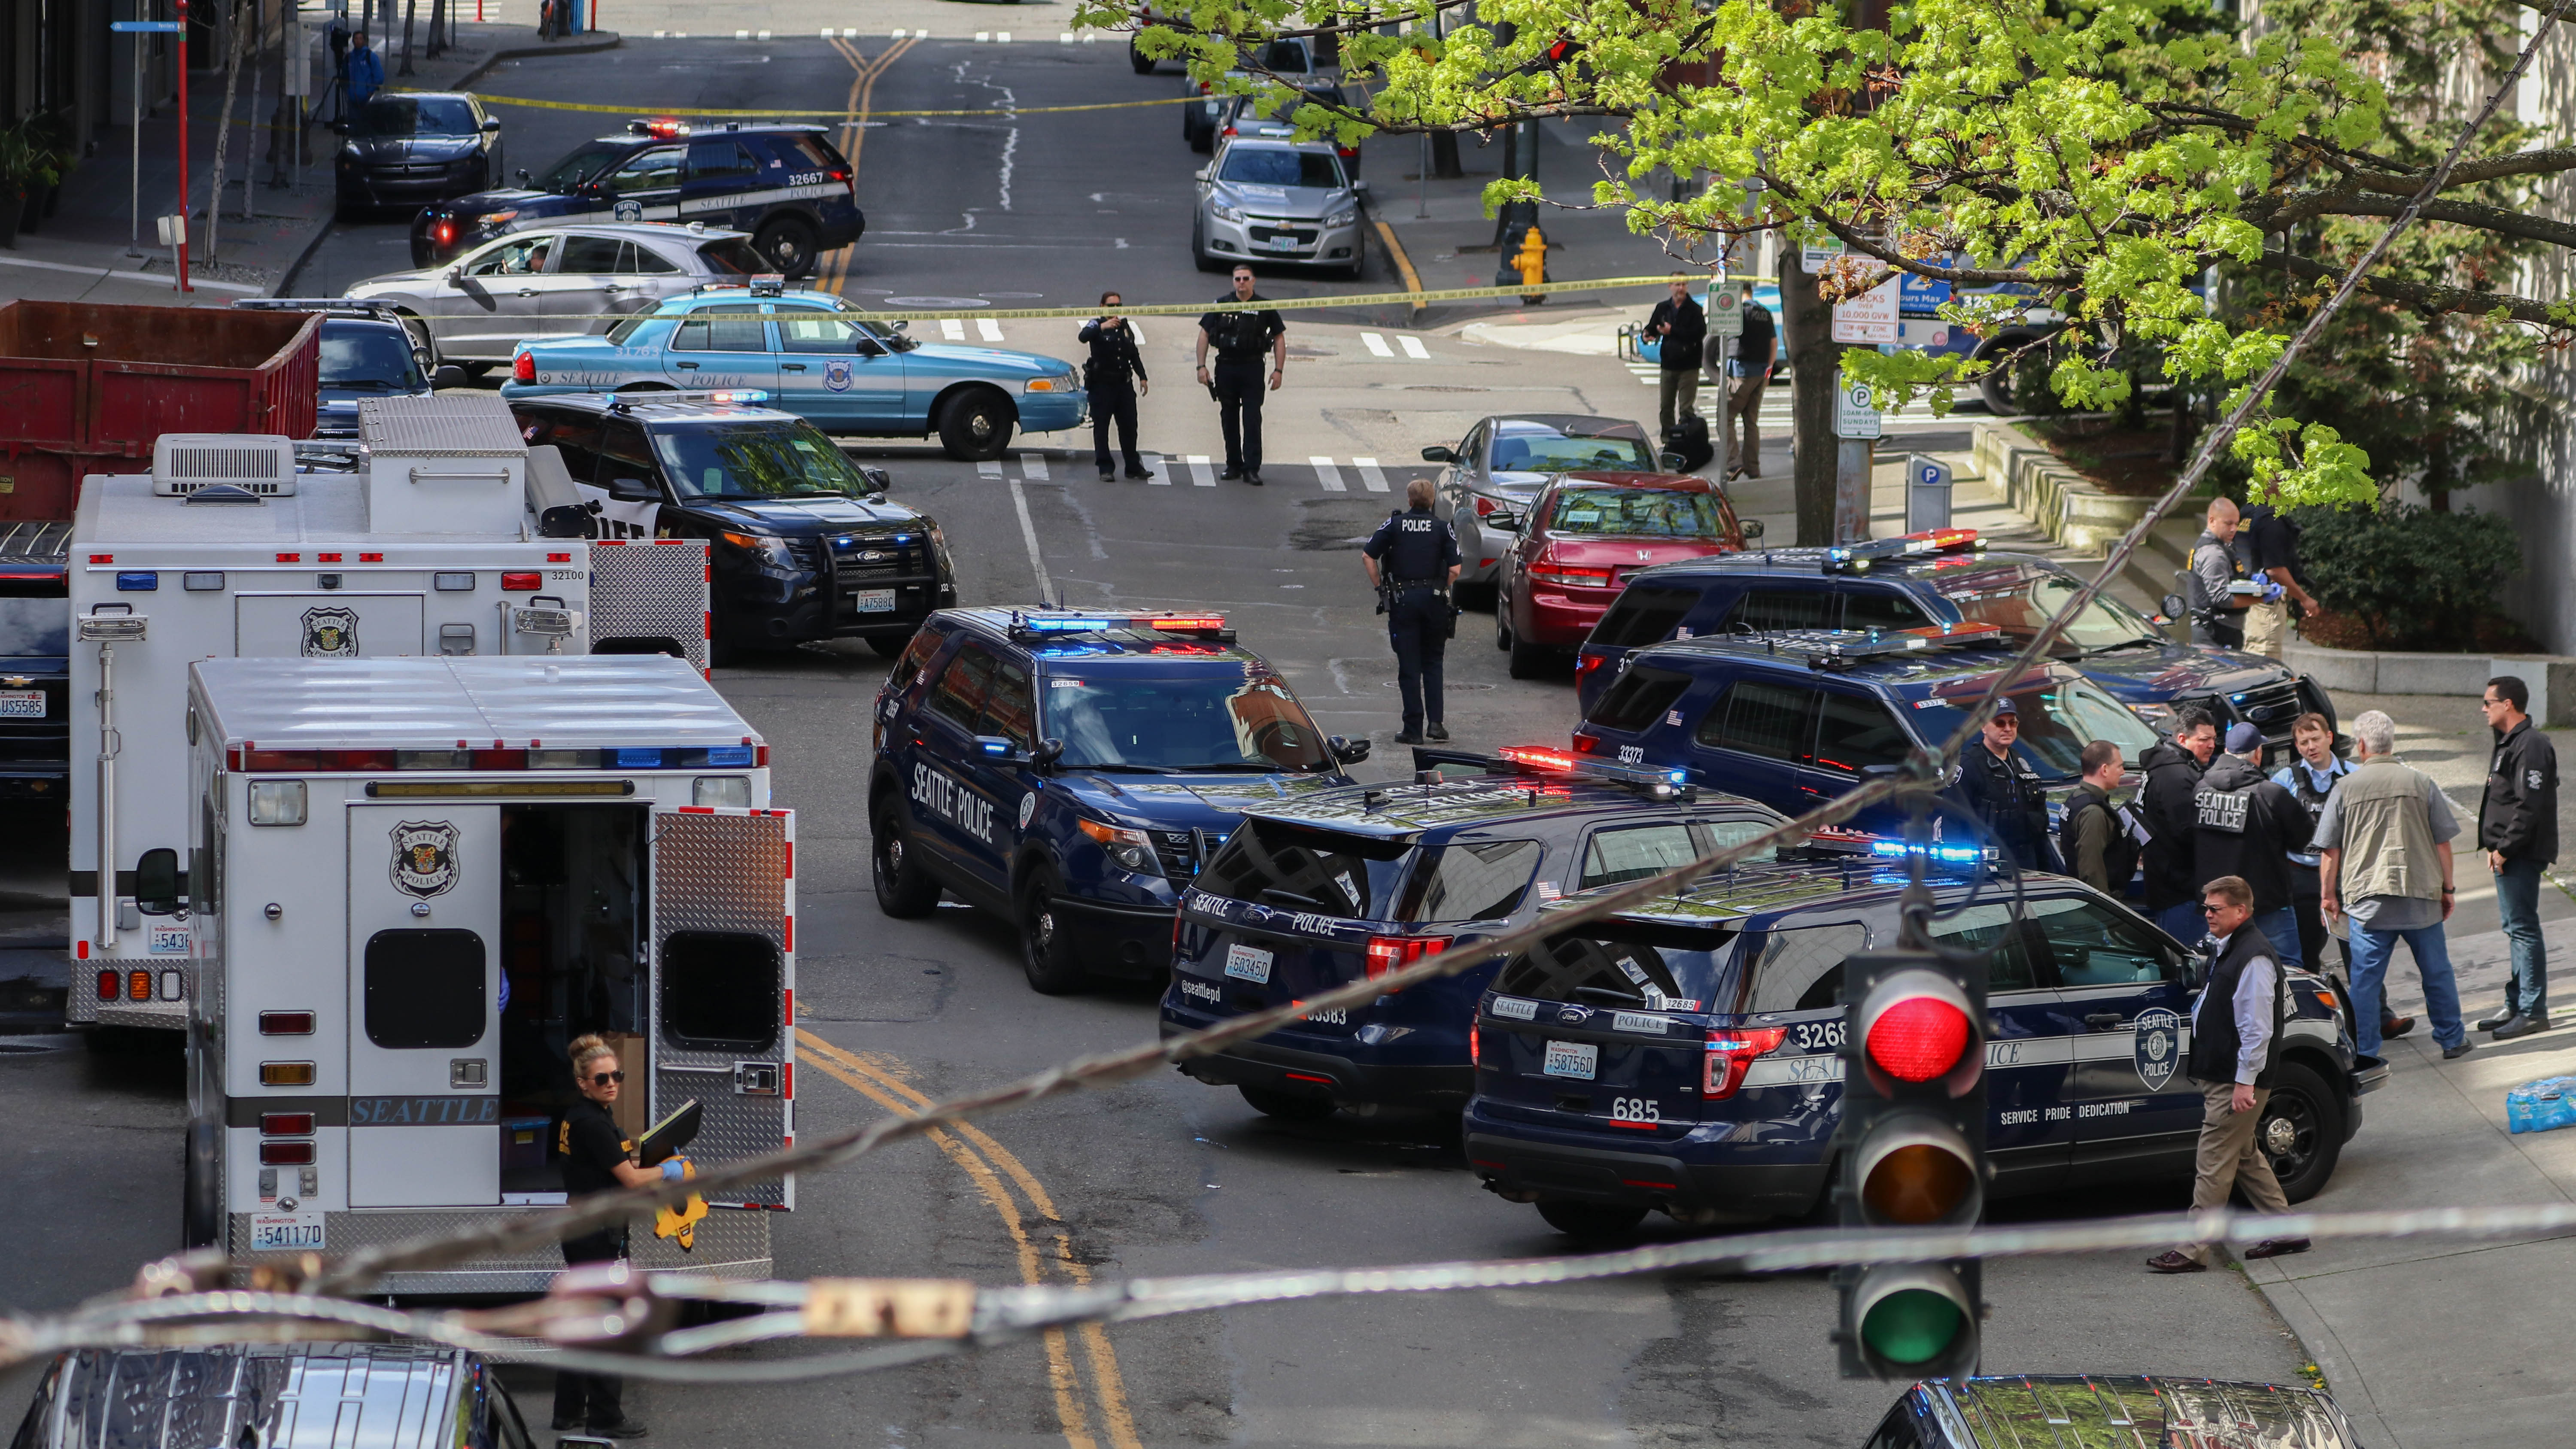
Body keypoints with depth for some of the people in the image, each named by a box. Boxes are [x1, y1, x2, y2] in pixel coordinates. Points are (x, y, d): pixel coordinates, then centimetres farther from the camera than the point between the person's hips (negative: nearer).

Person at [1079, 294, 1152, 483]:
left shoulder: (1125, 327, 15)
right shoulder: (1096, 325, -3)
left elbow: (1134, 355, 24)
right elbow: (1083, 337, -25)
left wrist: (1142, 377, 19)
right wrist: (1102, 327, -40)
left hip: (1124, 384, 5)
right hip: (1102, 384, -5)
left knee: (1129, 427, 7)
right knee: (1101, 428, -2)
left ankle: (1133, 467, 14)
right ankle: (1105, 469, 1)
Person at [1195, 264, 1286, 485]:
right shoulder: (1221, 305, 4)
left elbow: (1279, 338, 6)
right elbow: (1204, 335, 7)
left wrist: (1278, 370, -2)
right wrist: (1201, 366, 0)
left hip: (1252, 369, -2)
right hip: (1226, 367, 2)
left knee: (1252, 419, -7)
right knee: (1229, 419, 8)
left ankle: (1252, 469, -7)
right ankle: (1233, 465, 17)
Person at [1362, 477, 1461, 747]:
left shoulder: (1394, 525, 1)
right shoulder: (1442, 529, 2)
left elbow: (1368, 557, -4)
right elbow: (1455, 569, -6)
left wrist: (1380, 588, 7)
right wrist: (1442, 591, 9)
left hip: (1402, 601, -1)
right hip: (1434, 599, 1)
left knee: (1409, 666, 2)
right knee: (1433, 663, 14)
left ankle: (1413, 729, 0)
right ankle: (1435, 722, 3)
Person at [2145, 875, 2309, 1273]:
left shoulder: (2254, 958, -19)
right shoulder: (2230, 950, 14)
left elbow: (2256, 1027, -22)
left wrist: (2244, 1083, -24)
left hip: (2235, 1082, -11)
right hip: (2221, 1077, 11)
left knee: (2214, 1163, -8)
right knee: (2245, 1157, 18)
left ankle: (2193, 1251, -7)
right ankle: (2284, 1232, 25)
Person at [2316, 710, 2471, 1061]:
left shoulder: (2346, 788, -4)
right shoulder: (2421, 783, 0)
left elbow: (2329, 850, 0)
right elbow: (2442, 842, 4)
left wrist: (2328, 894, 12)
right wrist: (2448, 888, 15)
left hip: (2368, 900, -1)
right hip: (2421, 895, 1)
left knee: (2365, 978, 3)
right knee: (2436, 972, 15)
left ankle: (2364, 1053, 3)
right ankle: (2452, 1040, 25)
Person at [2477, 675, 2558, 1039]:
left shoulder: (2531, 746, -17)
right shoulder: (2509, 743, 16)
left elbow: (2530, 804, -23)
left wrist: (2505, 848, -20)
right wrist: (2496, 848, 13)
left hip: (2520, 856, -11)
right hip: (2507, 854, 11)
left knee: (2523, 928, -8)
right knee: (2516, 929, 16)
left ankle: (2533, 1012, -6)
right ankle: (2516, 1006, 23)